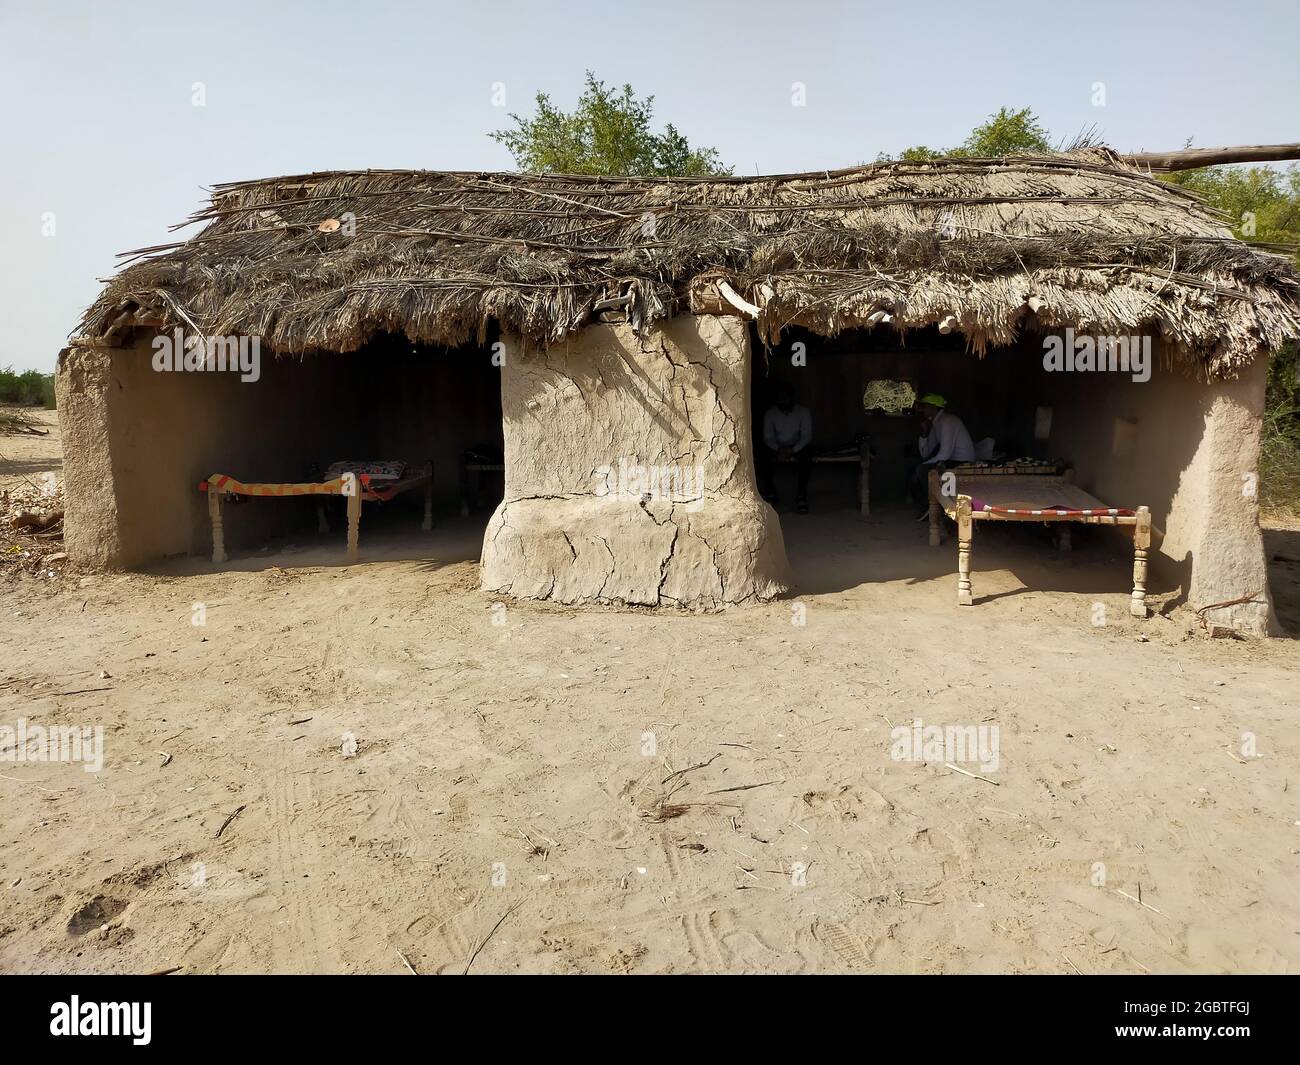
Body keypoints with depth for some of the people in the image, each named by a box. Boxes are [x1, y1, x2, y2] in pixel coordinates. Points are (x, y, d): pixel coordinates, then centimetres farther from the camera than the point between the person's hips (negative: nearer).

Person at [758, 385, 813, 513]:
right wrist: (779, 449, -27)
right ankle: (769, 492, -17)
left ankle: (801, 494, -28)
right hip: (777, 446, 1)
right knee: (762, 454, -31)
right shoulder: (770, 413, -3)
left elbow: (806, 436, -12)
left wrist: (792, 450, -29)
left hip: (797, 446, -1)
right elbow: (768, 437, -6)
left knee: (806, 453, -36)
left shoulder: (803, 411, -7)